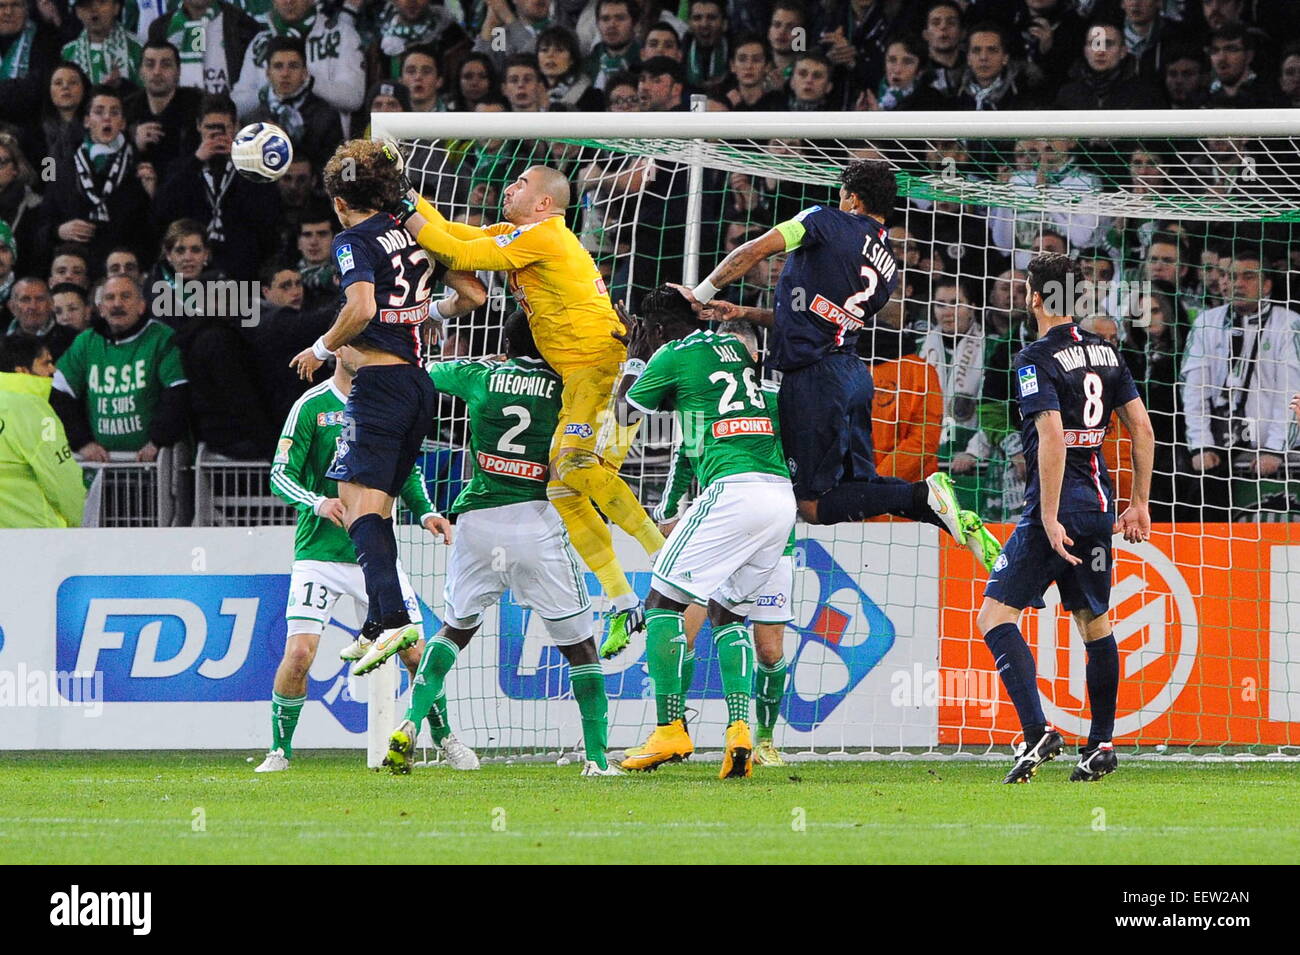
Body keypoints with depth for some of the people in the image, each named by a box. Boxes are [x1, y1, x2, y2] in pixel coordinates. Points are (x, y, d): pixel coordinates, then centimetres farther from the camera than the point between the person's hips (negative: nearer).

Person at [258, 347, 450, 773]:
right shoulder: (312, 406, -5)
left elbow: (408, 470, 19)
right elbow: (281, 476, -7)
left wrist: (425, 512, 2)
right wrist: (317, 503, -26)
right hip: (319, 550, -3)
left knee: (416, 653, 0)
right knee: (299, 652, -14)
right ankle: (280, 751, 2)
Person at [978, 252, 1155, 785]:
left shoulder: (1036, 360, -12)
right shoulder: (1104, 352, 10)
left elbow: (1053, 438, -22)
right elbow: (1142, 429, 12)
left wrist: (1049, 518, -22)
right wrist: (1140, 503, 18)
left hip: (1059, 506, -8)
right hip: (1099, 502, 8)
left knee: (995, 615, -8)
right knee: (1095, 621, 19)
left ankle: (1037, 731, -21)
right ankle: (1100, 746, 22)